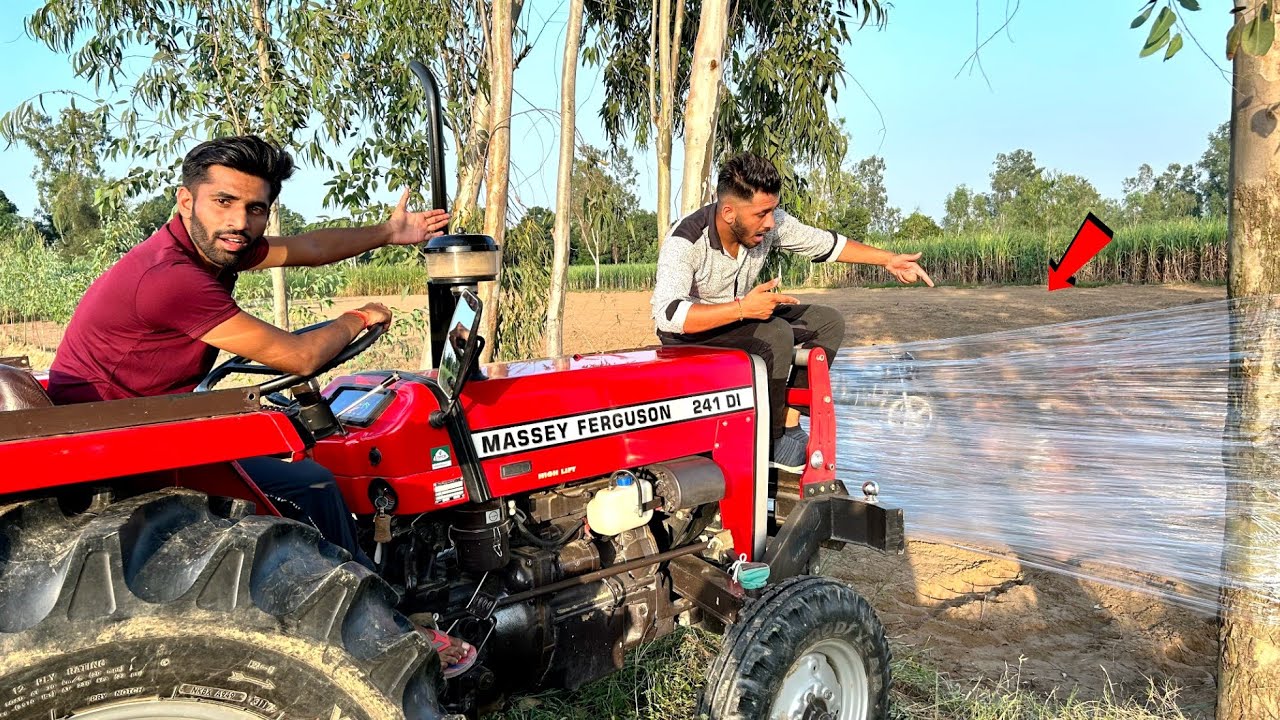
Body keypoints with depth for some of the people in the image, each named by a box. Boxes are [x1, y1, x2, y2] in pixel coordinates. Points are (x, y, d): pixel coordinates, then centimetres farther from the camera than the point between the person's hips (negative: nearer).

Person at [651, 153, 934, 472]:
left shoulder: (771, 222, -11)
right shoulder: (685, 240, -29)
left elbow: (824, 243, 3)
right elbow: (667, 315, -39)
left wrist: (888, 259, -1)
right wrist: (741, 308, -43)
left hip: (740, 317, 8)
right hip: (688, 331, -7)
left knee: (828, 322, -4)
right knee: (776, 336, -32)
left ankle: (789, 426, -12)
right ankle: (774, 445, -18)